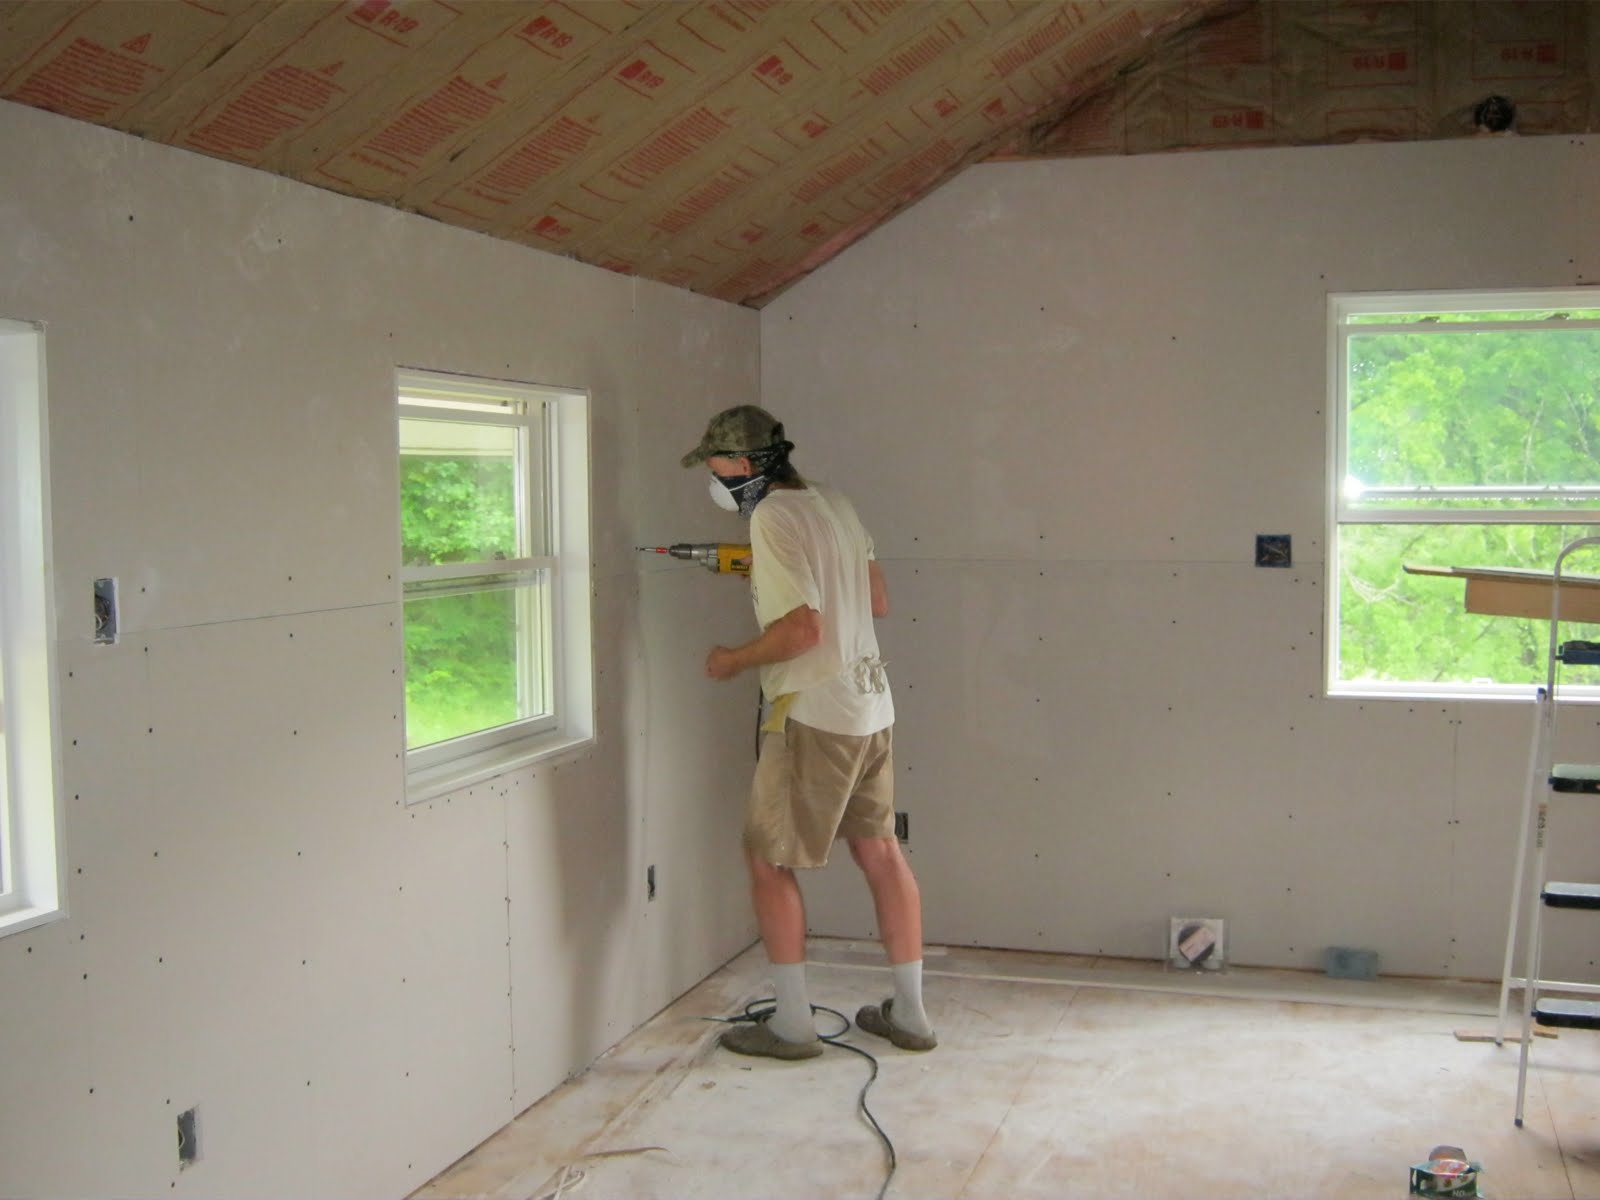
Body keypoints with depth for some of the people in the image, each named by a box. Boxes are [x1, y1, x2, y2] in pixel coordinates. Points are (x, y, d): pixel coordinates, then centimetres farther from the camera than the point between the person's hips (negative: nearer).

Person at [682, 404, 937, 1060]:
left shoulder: (773, 519, -15)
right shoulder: (833, 504, 11)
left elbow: (803, 630, -23)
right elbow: (878, 602, 17)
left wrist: (734, 660, -7)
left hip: (813, 714, -9)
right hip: (872, 704, 9)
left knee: (769, 860, 3)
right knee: (880, 851, 14)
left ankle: (792, 1023, 9)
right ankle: (909, 1013, 22)